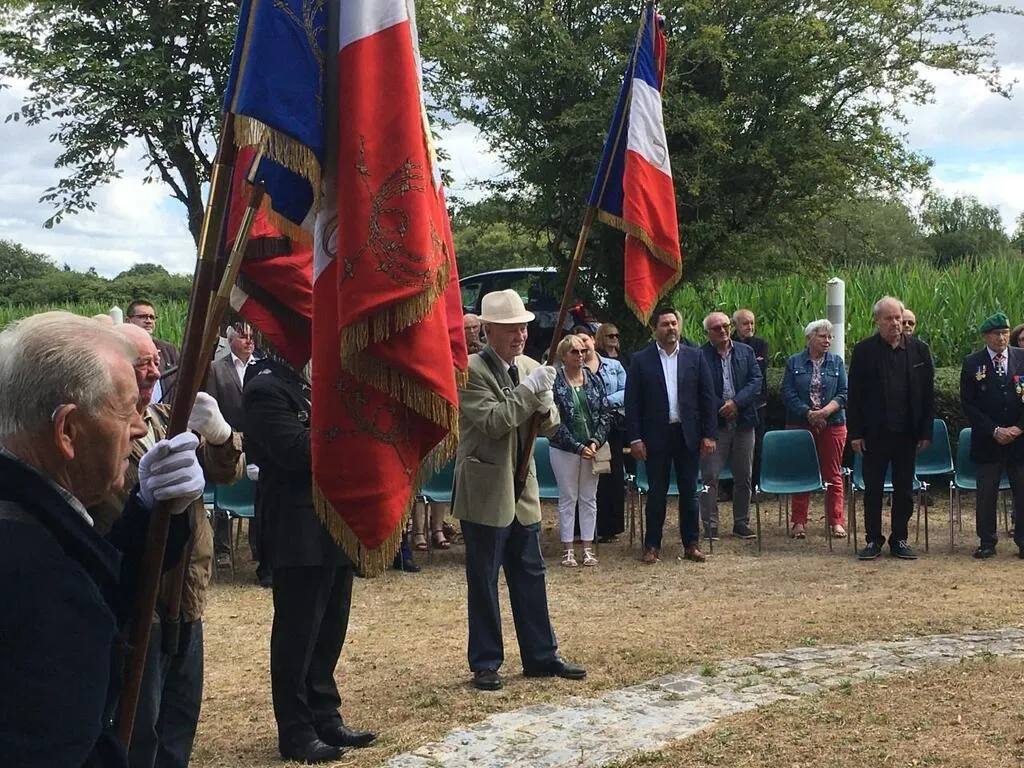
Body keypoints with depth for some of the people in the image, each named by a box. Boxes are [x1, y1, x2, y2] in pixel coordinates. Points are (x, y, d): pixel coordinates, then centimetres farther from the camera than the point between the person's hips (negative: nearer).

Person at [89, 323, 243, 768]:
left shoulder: (167, 420, 10)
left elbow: (226, 472, 5)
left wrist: (220, 434, -14)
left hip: (185, 598, 7)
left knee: (182, 715, 19)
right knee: (140, 727, 3)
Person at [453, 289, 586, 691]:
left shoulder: (531, 367, 8)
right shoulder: (470, 370, -13)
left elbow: (549, 425, 9)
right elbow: (493, 422, -22)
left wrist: (545, 404, -12)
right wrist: (530, 390, -23)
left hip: (522, 489, 7)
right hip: (485, 492, -7)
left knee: (531, 576, 13)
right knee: (483, 582, 3)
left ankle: (541, 656, 23)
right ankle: (485, 663, 14)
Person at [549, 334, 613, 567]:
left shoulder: (594, 379, 4)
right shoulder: (555, 382, -7)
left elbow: (605, 413, 2)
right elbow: (555, 421, -11)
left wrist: (596, 441, -11)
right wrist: (578, 447, -15)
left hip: (593, 448, 3)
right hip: (564, 449, -3)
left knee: (589, 499, 8)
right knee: (567, 499, 4)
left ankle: (588, 548, 16)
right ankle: (568, 549, 11)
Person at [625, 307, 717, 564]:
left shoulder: (695, 356, 4)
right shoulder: (641, 360, -1)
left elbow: (707, 397, 4)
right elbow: (632, 401, -2)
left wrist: (709, 434, -2)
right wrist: (635, 438, -7)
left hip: (688, 434, 2)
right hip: (656, 436, -1)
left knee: (689, 492, 8)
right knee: (656, 492, 5)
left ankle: (691, 544, 17)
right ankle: (652, 545, 14)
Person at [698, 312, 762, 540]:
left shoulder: (746, 352, 9)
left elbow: (756, 381, 0)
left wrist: (736, 402, -13)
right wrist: (722, 408, -15)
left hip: (743, 421, 4)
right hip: (714, 423, -4)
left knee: (744, 476, 10)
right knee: (709, 476, -3)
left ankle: (741, 524, 21)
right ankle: (710, 526, 3)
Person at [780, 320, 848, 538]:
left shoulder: (837, 362, 7)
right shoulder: (794, 362, 4)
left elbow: (844, 393, 1)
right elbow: (787, 393, -2)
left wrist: (824, 412, -14)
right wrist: (808, 413, -13)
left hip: (832, 424, 1)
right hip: (800, 424, -1)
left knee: (833, 474, 2)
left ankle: (836, 522, 8)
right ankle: (799, 522, 8)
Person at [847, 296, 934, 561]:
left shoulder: (919, 349, 3)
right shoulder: (864, 350, -2)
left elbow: (928, 393, 5)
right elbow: (854, 395, -3)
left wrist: (926, 431, 1)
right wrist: (855, 433, -7)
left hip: (907, 432, 2)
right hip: (875, 433, -2)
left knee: (904, 489, 9)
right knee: (872, 489, 5)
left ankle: (899, 539, 19)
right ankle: (873, 539, 15)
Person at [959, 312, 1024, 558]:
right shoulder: (972, 363, 0)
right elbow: (968, 404, -2)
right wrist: (994, 430, -10)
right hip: (987, 440, -1)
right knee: (986, 493, 4)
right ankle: (987, 542, 13)